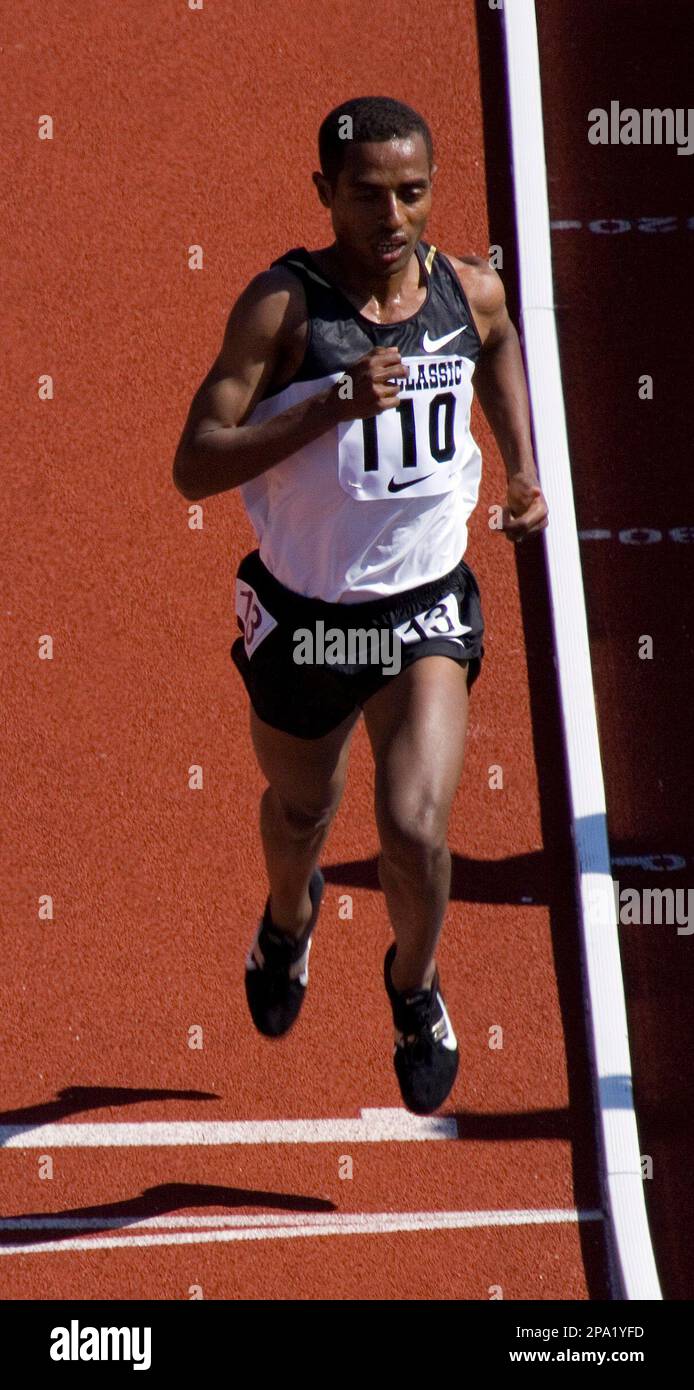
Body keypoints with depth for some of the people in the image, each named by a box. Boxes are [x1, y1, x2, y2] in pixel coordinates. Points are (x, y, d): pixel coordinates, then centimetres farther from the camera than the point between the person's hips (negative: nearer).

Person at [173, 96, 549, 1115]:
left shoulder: (471, 291, -7)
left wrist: (526, 468, 9)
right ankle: (290, 919, 60)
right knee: (300, 810, 23)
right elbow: (195, 467, -24)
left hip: (425, 608, 1)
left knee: (415, 829, -16)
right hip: (303, 609, -1)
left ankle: (415, 984, 17)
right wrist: (334, 402, -33)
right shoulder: (283, 305, -19)